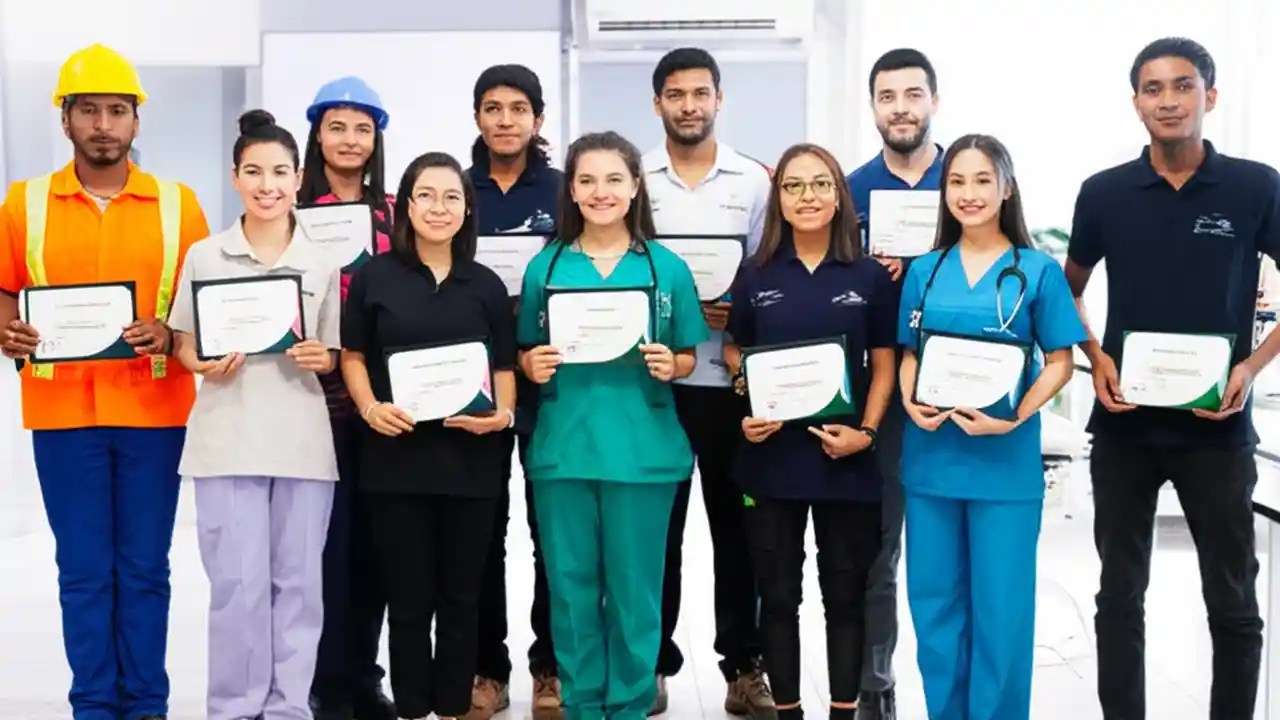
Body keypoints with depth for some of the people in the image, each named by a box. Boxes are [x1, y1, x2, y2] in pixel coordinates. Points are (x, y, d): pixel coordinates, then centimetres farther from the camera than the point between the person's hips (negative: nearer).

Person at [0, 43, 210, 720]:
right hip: (62, 410, 0)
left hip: (153, 410, 0)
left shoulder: (178, 204, 3)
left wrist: (170, 334, -14)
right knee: (83, 570, 5)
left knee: (144, 567, 6)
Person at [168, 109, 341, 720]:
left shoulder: (321, 262, 7)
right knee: (239, 584, -4)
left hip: (303, 440, 2)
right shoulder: (204, 256, 4)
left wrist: (320, 358, -9)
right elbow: (183, 344, 8)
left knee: (297, 582, 5)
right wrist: (206, 366, -12)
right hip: (228, 438, -1)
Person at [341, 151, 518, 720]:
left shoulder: (486, 285, 7)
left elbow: (504, 367, 9)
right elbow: (353, 357, 7)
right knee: (408, 598, 4)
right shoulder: (374, 276, 2)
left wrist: (502, 415, -10)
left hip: (471, 460, 2)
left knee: (460, 597, 9)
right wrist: (370, 408, -11)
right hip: (396, 458, -1)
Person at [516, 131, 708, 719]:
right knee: (571, 584, 7)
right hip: (563, 447, 1)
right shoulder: (545, 266, 5)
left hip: (643, 448, -1)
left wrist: (669, 365, -13)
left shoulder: (667, 267, 3)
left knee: (634, 586, 5)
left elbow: (689, 358, 8)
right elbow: (526, 355, 12)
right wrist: (534, 366, -10)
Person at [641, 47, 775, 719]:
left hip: (730, 378, 0)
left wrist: (739, 313, -14)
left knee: (736, 526, 7)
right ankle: (653, 664, 17)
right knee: (656, 528, 6)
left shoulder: (753, 180, 5)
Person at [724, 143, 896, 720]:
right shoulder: (756, 276, 4)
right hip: (772, 456, 1)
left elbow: (883, 365, 3)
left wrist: (866, 431, -10)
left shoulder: (870, 276, 1)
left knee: (845, 594, 7)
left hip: (845, 458, -1)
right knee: (778, 595, 8)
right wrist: (747, 409, -7)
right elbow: (734, 353, 11)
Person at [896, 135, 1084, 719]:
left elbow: (1059, 363, -2)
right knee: (934, 601, 10)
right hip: (931, 460, 3)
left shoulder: (1038, 271, -2)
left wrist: (1015, 418, -16)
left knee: (1001, 607, 2)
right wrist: (911, 403, -7)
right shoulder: (925, 271, 7)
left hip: (1006, 466, -3)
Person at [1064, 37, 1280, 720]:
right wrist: (1096, 359, -3)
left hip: (1217, 426, -1)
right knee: (1120, 595, 10)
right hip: (1123, 424, 2)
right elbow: (1069, 292, 14)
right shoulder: (1104, 193, 1)